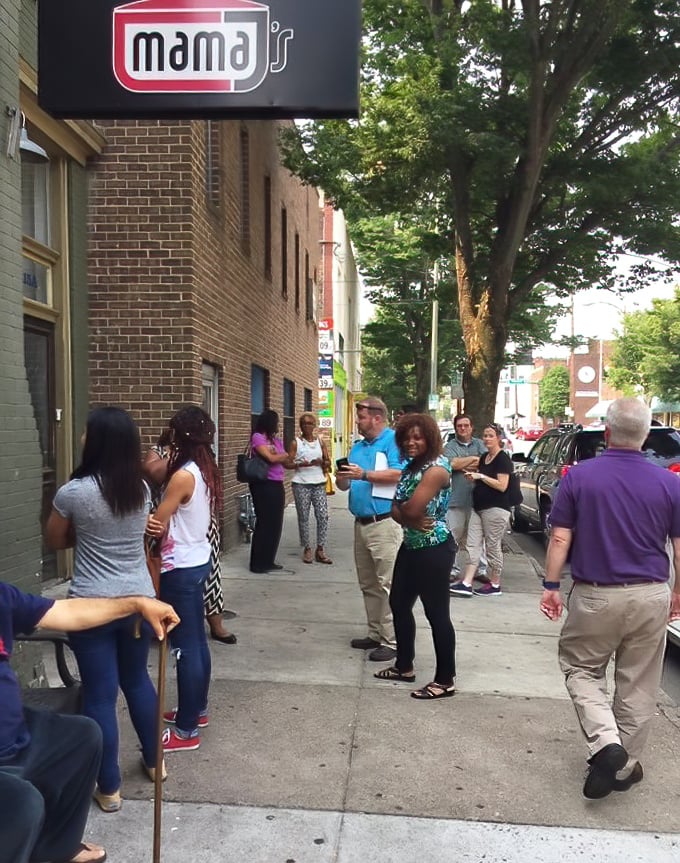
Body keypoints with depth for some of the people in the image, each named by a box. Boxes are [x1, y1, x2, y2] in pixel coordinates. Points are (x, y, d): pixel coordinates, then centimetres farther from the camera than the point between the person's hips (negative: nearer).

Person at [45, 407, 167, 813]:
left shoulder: (74, 492, -15)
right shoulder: (141, 489, -2)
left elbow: (56, 541, 2)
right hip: (139, 599, 5)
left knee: (101, 695, 7)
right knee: (138, 679, 22)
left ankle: (109, 788, 19)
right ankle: (154, 760, 38)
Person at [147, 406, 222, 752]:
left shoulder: (183, 476, -21)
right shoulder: (205, 471, 6)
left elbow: (157, 523, -15)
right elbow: (174, 520, 6)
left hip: (180, 569, -10)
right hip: (198, 561, 10)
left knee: (185, 647, -1)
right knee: (196, 641, 19)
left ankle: (186, 730, 9)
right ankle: (197, 709, 34)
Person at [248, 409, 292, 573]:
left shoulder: (277, 440, 15)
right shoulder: (257, 437, -8)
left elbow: (286, 463, 11)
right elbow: (271, 458, -15)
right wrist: (284, 455, 1)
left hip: (277, 485, 8)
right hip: (264, 485, -8)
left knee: (275, 524, 10)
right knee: (264, 524, -2)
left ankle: (268, 561, 21)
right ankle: (258, 563, 7)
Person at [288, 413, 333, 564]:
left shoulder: (320, 441, 12)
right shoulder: (296, 442, 3)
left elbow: (328, 462, 12)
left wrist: (321, 462, -10)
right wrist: (300, 464, -20)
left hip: (319, 483, 3)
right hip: (301, 484, -2)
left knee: (323, 516, -5)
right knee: (303, 517, 1)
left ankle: (320, 550, 4)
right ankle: (307, 549, 12)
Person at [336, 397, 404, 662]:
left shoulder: (393, 440, -7)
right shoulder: (357, 447, 16)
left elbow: (399, 473, -21)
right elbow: (346, 485, 16)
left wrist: (363, 475, -19)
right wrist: (342, 478, -7)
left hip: (384, 523, -8)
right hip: (361, 523, 9)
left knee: (387, 584, -5)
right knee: (368, 585, 15)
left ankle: (391, 641, 2)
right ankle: (376, 633, 26)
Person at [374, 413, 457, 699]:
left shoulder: (436, 468, -18)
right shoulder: (411, 466, 12)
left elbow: (412, 508, -25)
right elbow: (396, 510, 7)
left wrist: (405, 511, -3)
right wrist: (411, 520, -12)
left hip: (434, 550, -10)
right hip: (411, 546, 10)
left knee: (436, 613, -2)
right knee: (399, 604, 17)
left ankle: (446, 680, 10)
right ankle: (404, 666, 32)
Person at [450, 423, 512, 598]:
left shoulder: (503, 459, -9)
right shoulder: (483, 458, 16)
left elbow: (502, 486, -17)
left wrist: (481, 476, -18)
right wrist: (473, 477, 7)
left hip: (495, 509, -8)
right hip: (478, 507, 8)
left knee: (493, 547, 1)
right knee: (473, 545, 2)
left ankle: (495, 585, 13)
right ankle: (466, 584, 1)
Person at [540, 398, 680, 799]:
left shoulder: (579, 475, -8)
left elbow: (560, 539, -8)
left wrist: (551, 585, 2)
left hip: (595, 595, -2)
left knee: (581, 668, 16)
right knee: (639, 685, 15)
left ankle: (605, 742, -3)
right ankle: (626, 765, 25)